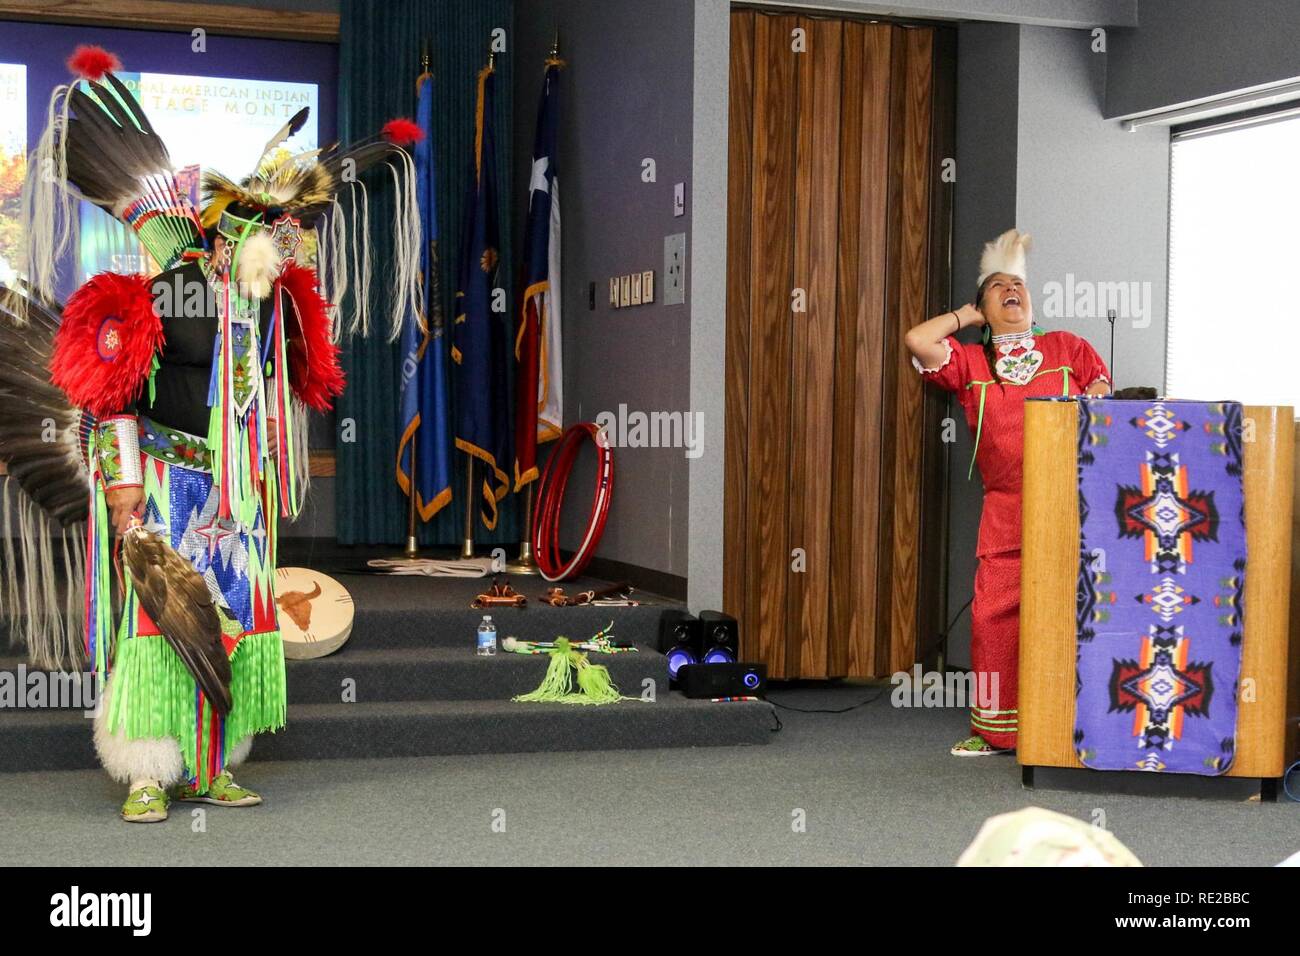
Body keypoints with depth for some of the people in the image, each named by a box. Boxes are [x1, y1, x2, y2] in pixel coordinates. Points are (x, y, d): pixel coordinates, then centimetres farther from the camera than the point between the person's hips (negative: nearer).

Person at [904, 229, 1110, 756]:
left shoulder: (1069, 348, 14)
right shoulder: (969, 363, 13)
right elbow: (917, 340, -3)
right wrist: (967, 316, 12)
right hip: (1004, 510, 1)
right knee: (995, 613, -3)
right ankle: (995, 730, 7)